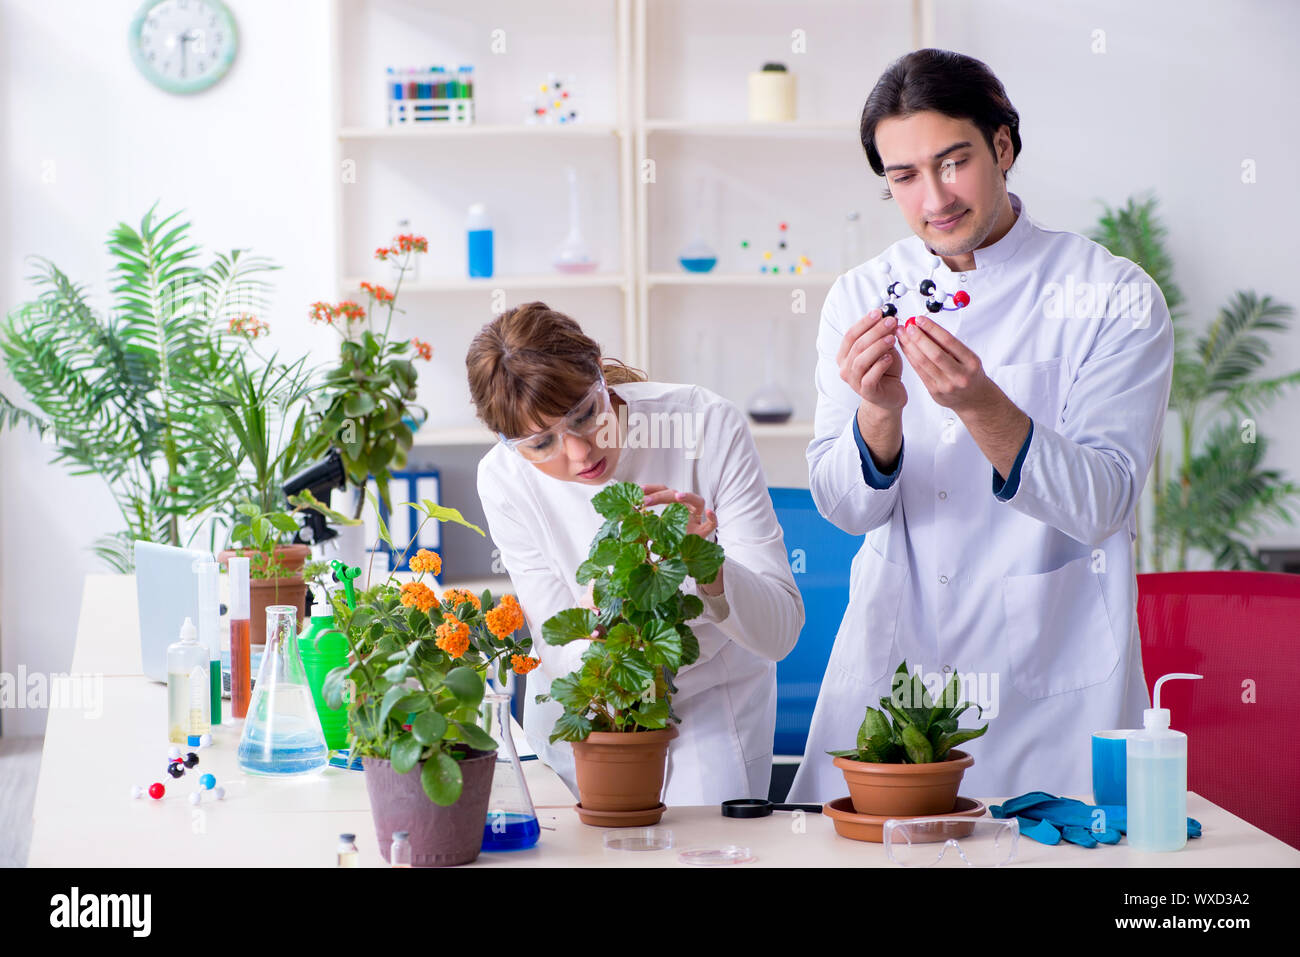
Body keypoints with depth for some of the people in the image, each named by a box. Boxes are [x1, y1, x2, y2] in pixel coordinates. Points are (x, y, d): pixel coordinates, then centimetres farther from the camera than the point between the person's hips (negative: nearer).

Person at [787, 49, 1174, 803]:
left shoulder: (1114, 299, -6)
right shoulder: (862, 299, 3)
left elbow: (1100, 503, -15)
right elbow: (845, 507, -3)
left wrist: (982, 406, -30)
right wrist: (879, 415, -23)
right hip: (890, 669, 3)